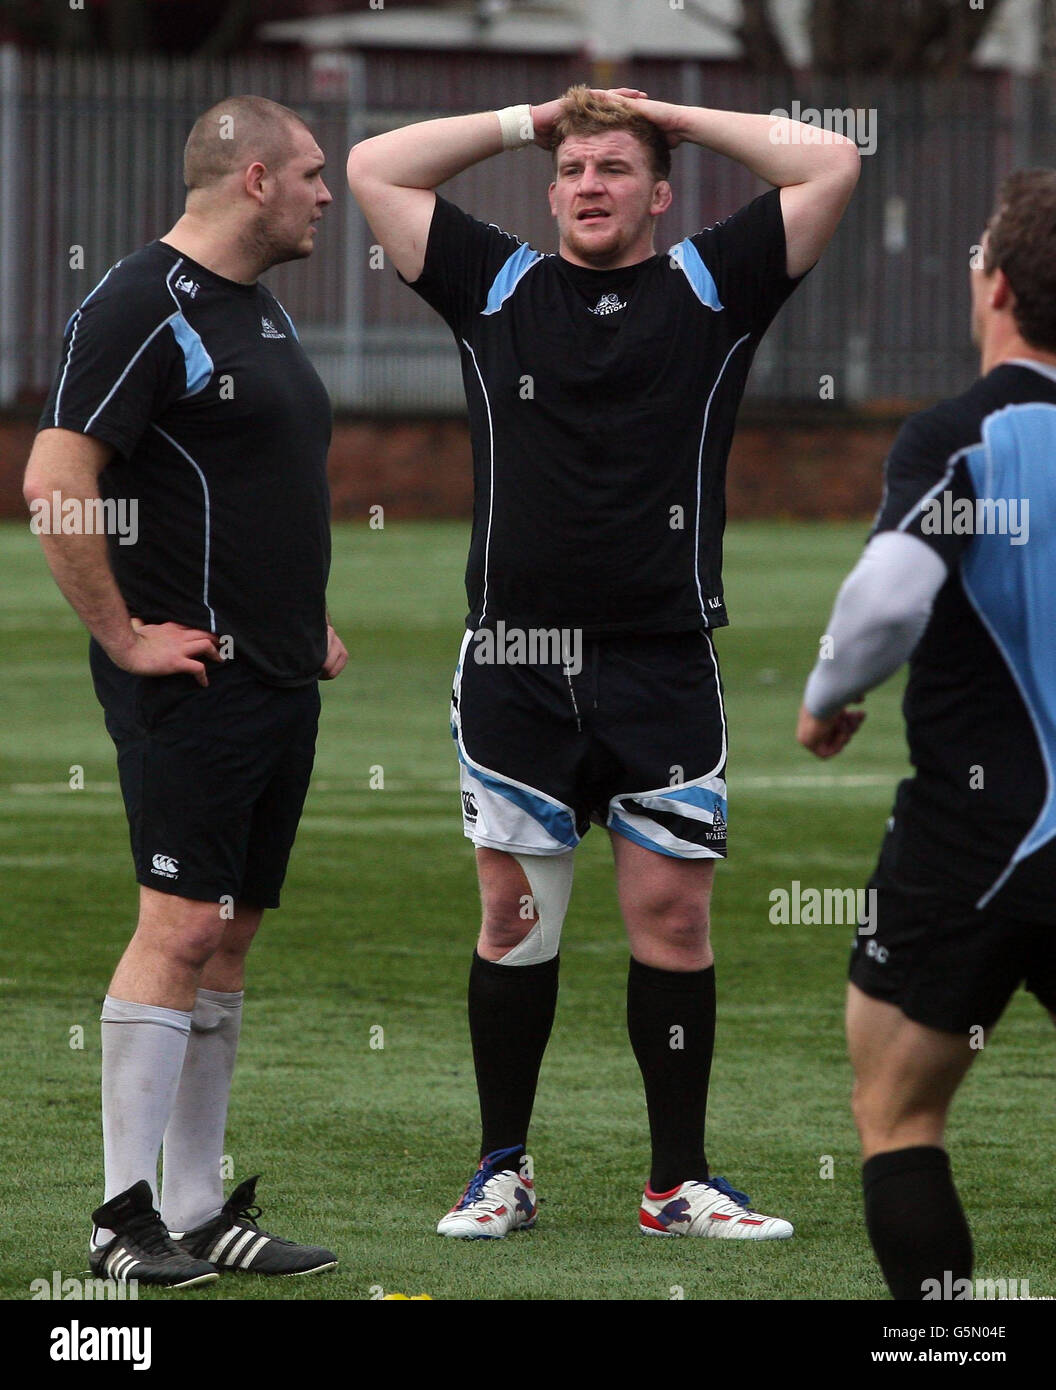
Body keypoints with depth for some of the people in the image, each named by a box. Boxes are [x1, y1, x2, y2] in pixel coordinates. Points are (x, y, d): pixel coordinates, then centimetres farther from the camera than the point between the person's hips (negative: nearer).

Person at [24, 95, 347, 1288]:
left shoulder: (261, 312, 18)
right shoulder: (142, 306, -13)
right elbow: (55, 480, -21)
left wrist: (308, 618, 23)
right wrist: (122, 635, -18)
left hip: (279, 683, 9)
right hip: (190, 683, -9)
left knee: (230, 936, 9)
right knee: (181, 926, -12)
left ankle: (199, 1211, 13)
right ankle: (125, 1220, -9)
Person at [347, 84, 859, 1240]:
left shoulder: (709, 289, 8)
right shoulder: (499, 290, 10)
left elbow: (829, 168, 2)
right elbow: (373, 170, 11)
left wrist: (675, 116, 7)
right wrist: (524, 123, 12)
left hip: (664, 666, -1)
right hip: (516, 659, 1)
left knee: (672, 917, -1)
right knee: (513, 917, 3)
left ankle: (680, 1182, 6)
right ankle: (501, 1172, 11)